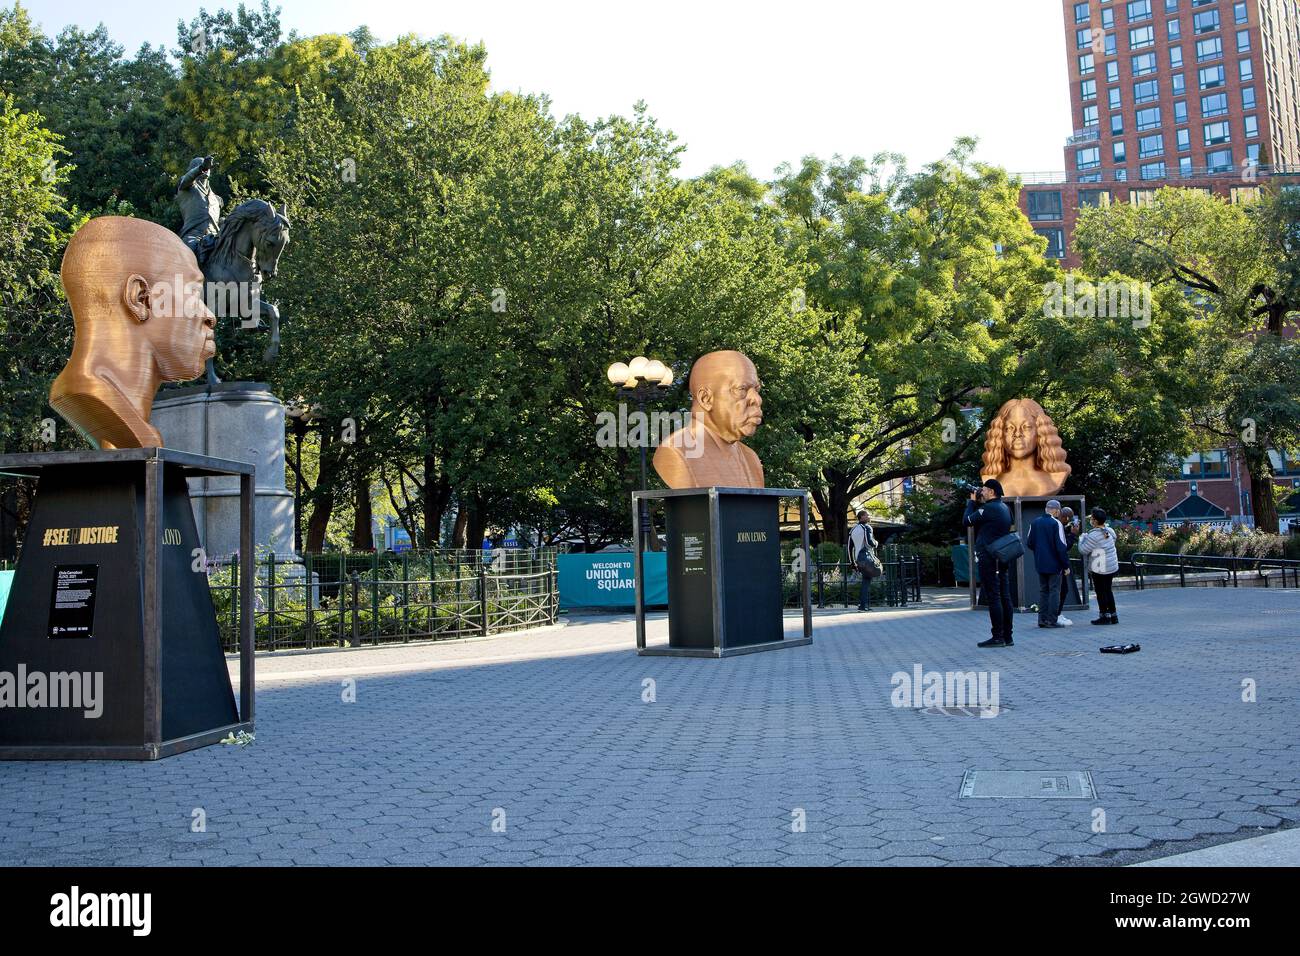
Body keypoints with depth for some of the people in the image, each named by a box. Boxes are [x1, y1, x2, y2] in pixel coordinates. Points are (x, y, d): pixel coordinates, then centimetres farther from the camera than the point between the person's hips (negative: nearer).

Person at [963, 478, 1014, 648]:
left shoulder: (988, 508, -14)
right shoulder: (1005, 508, 14)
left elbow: (966, 521, -7)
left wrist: (972, 502, 4)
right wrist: (978, 503, 16)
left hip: (989, 559, -9)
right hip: (1003, 558, 9)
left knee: (993, 597, -7)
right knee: (1005, 597, 8)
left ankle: (997, 637, -7)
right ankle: (1007, 636, 12)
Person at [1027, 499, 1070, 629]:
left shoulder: (1035, 522, 5)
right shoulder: (1056, 523, -14)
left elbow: (1029, 543, 10)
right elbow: (1061, 547, -15)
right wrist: (1066, 564, -8)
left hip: (1040, 563, 6)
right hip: (1054, 564, -6)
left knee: (1043, 590, 13)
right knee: (1054, 591, 0)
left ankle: (1042, 619, 13)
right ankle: (1051, 620, -2)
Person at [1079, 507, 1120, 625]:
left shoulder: (1094, 535, -21)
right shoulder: (1110, 531, 4)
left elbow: (1083, 550, -16)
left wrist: (1082, 537, 0)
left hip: (1099, 569, -8)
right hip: (1112, 567, 8)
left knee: (1101, 592, 2)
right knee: (1108, 591, 16)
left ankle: (1105, 616, 3)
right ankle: (1113, 615, 19)